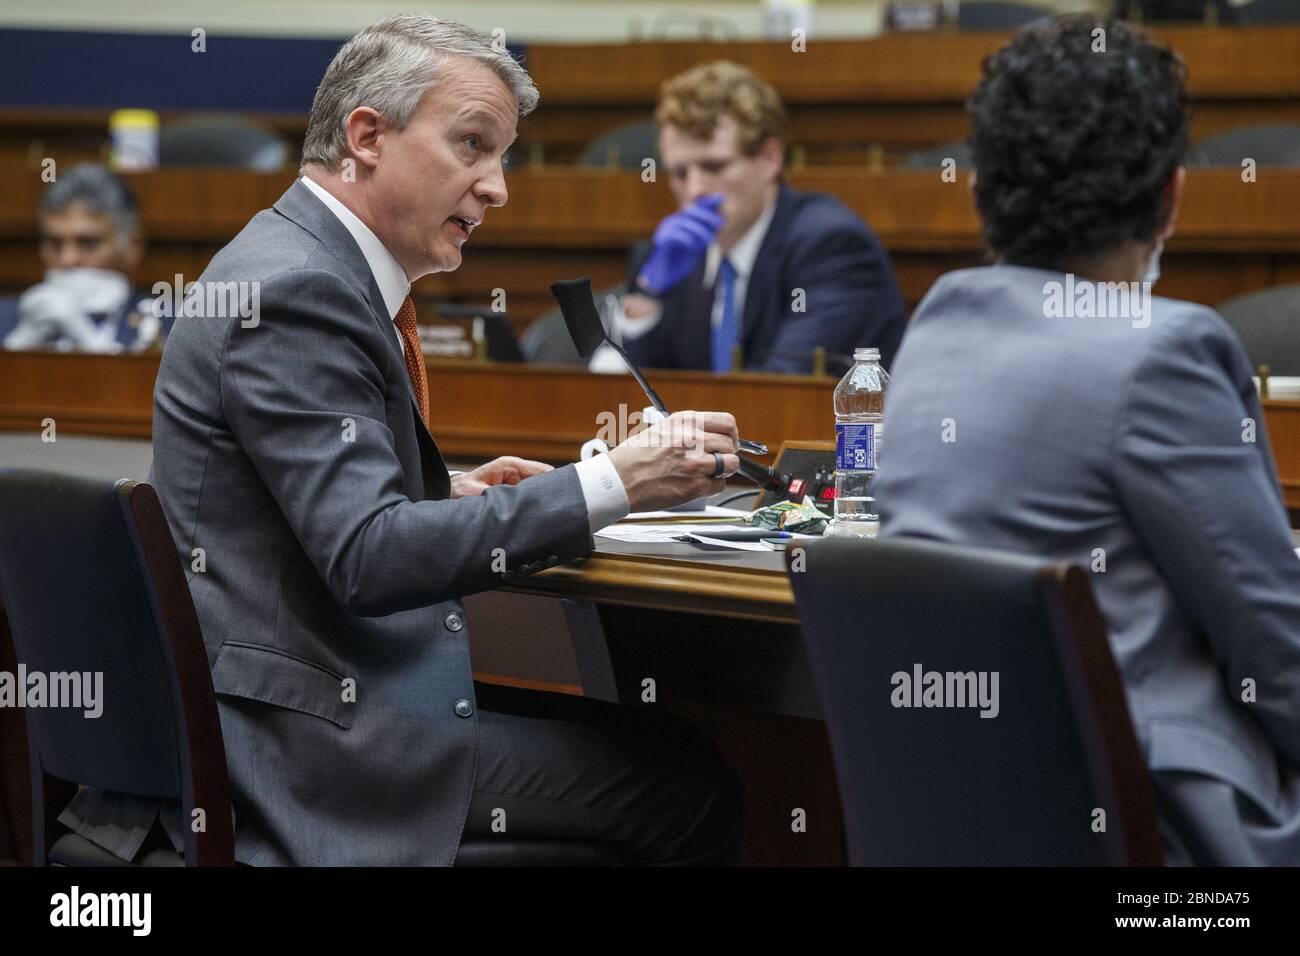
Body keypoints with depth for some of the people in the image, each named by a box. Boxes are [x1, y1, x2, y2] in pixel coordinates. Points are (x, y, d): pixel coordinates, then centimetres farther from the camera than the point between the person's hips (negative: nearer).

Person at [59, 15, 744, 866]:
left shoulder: (308, 264, 14)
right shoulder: (292, 288, -17)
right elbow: (368, 557, -26)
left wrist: (447, 490, 9)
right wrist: (610, 487, -26)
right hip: (312, 747, -10)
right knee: (693, 789, -10)